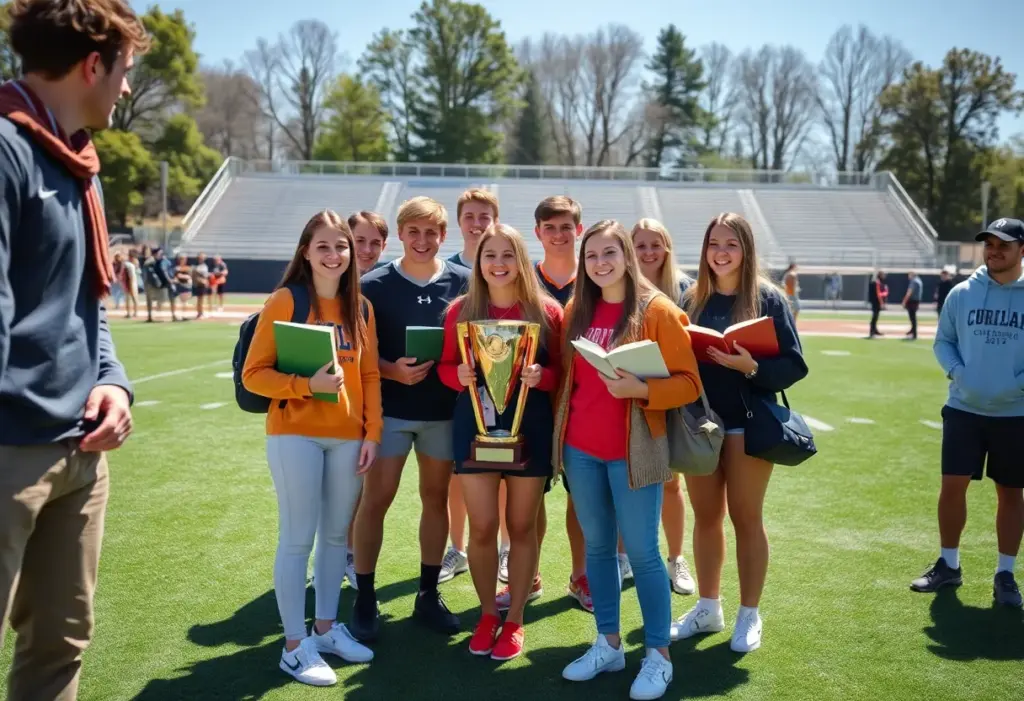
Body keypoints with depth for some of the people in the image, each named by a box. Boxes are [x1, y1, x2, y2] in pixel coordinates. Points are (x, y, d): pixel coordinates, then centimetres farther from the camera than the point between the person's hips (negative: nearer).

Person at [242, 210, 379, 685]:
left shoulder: (360, 307, 9)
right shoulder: (285, 300, -6)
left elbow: (370, 376, 10)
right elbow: (253, 374, -9)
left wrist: (373, 433, 3)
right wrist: (307, 384, -22)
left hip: (347, 437, 5)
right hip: (295, 434, -5)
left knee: (337, 534, 13)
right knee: (298, 538, 1)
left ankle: (326, 628, 29)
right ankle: (294, 646, 13)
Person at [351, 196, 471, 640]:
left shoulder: (461, 281, 0)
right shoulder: (374, 285, -5)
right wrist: (392, 371, -19)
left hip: (444, 409, 2)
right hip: (389, 408, -2)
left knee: (436, 497, 11)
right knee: (375, 500, -1)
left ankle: (429, 596, 25)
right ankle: (365, 600, 14)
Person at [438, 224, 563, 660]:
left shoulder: (547, 311, -2)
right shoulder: (461, 310, 1)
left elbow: (562, 371, 1)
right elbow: (445, 366, 6)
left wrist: (541, 376, -20)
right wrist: (460, 374, -15)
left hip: (529, 427, -1)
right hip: (475, 425, 1)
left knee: (522, 526, 10)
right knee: (482, 527, 5)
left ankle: (515, 620, 26)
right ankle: (487, 614, 27)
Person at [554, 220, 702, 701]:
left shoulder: (657, 310, -8)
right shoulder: (576, 311, 8)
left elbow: (689, 383, -9)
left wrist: (639, 389, -24)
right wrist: (561, 432, 11)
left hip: (632, 451, -5)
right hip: (581, 449, 5)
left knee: (641, 552, 0)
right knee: (597, 546, 12)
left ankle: (658, 656, 15)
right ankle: (608, 644, 26)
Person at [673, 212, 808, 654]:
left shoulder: (768, 298, -6)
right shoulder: (692, 299, 7)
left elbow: (795, 366, -9)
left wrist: (750, 366, -24)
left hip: (747, 424, -4)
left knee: (745, 518, 5)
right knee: (705, 517, 12)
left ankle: (749, 615, 20)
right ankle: (707, 608, 27)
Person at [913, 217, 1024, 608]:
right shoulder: (962, 293, 1)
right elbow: (943, 341, 8)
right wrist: (956, 372, -10)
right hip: (964, 408, 1)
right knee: (953, 484, 2)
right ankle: (948, 565, 19)